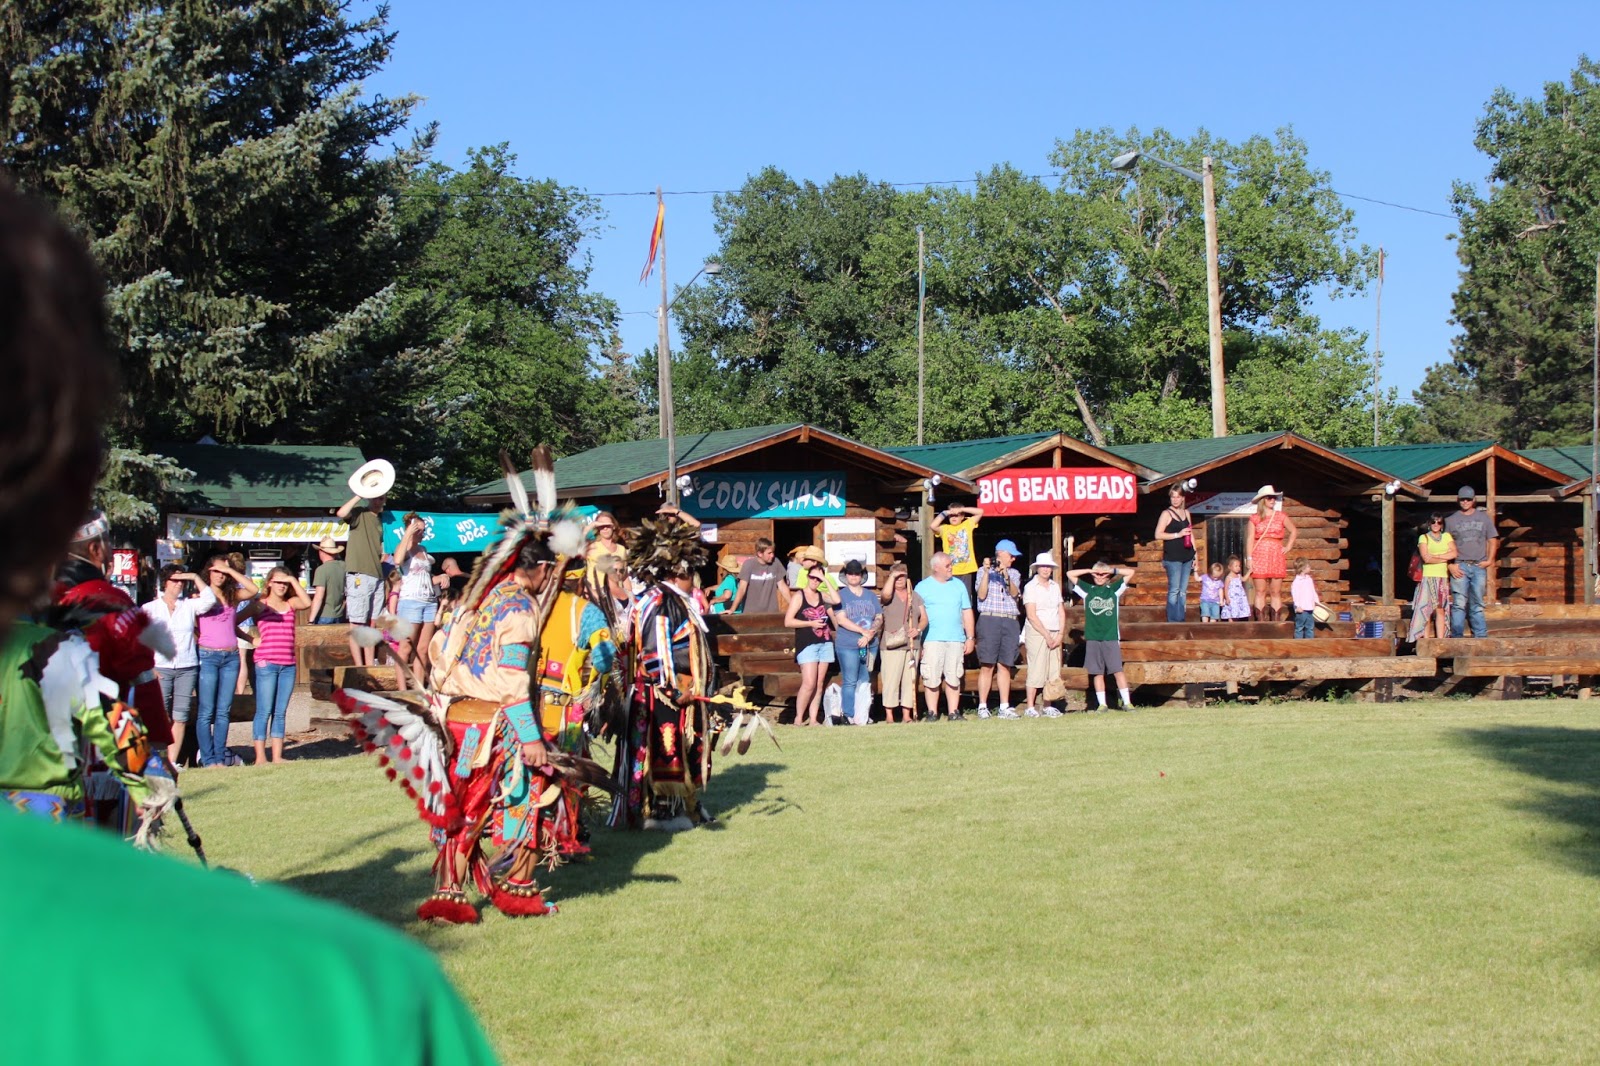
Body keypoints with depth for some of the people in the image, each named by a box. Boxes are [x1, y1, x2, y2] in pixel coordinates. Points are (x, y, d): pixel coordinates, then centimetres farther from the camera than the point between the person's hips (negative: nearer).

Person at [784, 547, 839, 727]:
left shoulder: (822, 595, 11)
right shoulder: (799, 596, -1)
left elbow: (837, 600, -10)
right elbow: (788, 621, -7)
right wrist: (811, 623, -12)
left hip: (825, 643, 5)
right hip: (807, 644, -5)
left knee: (819, 684, 4)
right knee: (809, 683, -13)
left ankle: (813, 719, 7)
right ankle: (799, 718, -4)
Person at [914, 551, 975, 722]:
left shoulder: (958, 585, 14)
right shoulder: (923, 587, 4)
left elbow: (967, 612, 16)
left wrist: (970, 638, 9)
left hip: (955, 639, 3)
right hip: (932, 639, -3)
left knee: (954, 678, 1)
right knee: (931, 678, -5)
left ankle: (953, 713, 6)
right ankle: (932, 713, 2)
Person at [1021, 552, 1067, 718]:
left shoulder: (1055, 586, 13)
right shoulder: (1031, 587, -3)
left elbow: (1061, 612, 12)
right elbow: (1032, 616, -10)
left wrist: (1060, 635, -1)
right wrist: (1047, 636, -12)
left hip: (1054, 634, 5)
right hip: (1037, 633, -5)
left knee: (1053, 671, 4)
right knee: (1036, 670, -9)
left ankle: (1048, 706, 9)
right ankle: (1030, 707, -6)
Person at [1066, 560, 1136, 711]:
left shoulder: (1114, 589, 9)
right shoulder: (1087, 590, 10)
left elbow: (1130, 572, 7)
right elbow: (1070, 574, 9)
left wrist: (1112, 570, 2)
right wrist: (1089, 571, 5)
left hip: (1111, 638, -1)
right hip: (1092, 638, 1)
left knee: (1118, 670, -5)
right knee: (1098, 673, 3)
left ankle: (1127, 702, -4)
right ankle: (1102, 704, 8)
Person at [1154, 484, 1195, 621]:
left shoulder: (1186, 512, 14)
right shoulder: (1166, 514, -3)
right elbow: (1158, 535, -11)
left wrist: (1195, 553, 18)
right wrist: (1178, 534, -15)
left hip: (1187, 557, 6)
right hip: (1172, 558, -6)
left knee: (1183, 591, 7)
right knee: (1174, 590, -7)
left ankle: (1181, 620, 10)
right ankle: (1172, 621, -5)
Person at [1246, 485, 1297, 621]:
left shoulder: (1281, 516, 10)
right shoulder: (1254, 518, 5)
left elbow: (1293, 531, 22)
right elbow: (1250, 539, 2)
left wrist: (1289, 546, 10)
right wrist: (1249, 558, -6)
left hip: (1277, 557, 1)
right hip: (1259, 557, -1)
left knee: (1276, 592, 0)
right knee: (1260, 592, -3)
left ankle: (1276, 621, 2)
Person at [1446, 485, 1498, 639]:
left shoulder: (1484, 519, 13)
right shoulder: (1451, 520, 9)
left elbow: (1493, 541, 14)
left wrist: (1489, 560, 1)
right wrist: (1451, 565, -5)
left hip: (1479, 566, 1)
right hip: (1459, 567, -1)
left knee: (1477, 604, 5)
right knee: (1459, 604, -8)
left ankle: (1481, 636, 7)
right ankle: (1457, 637, -8)